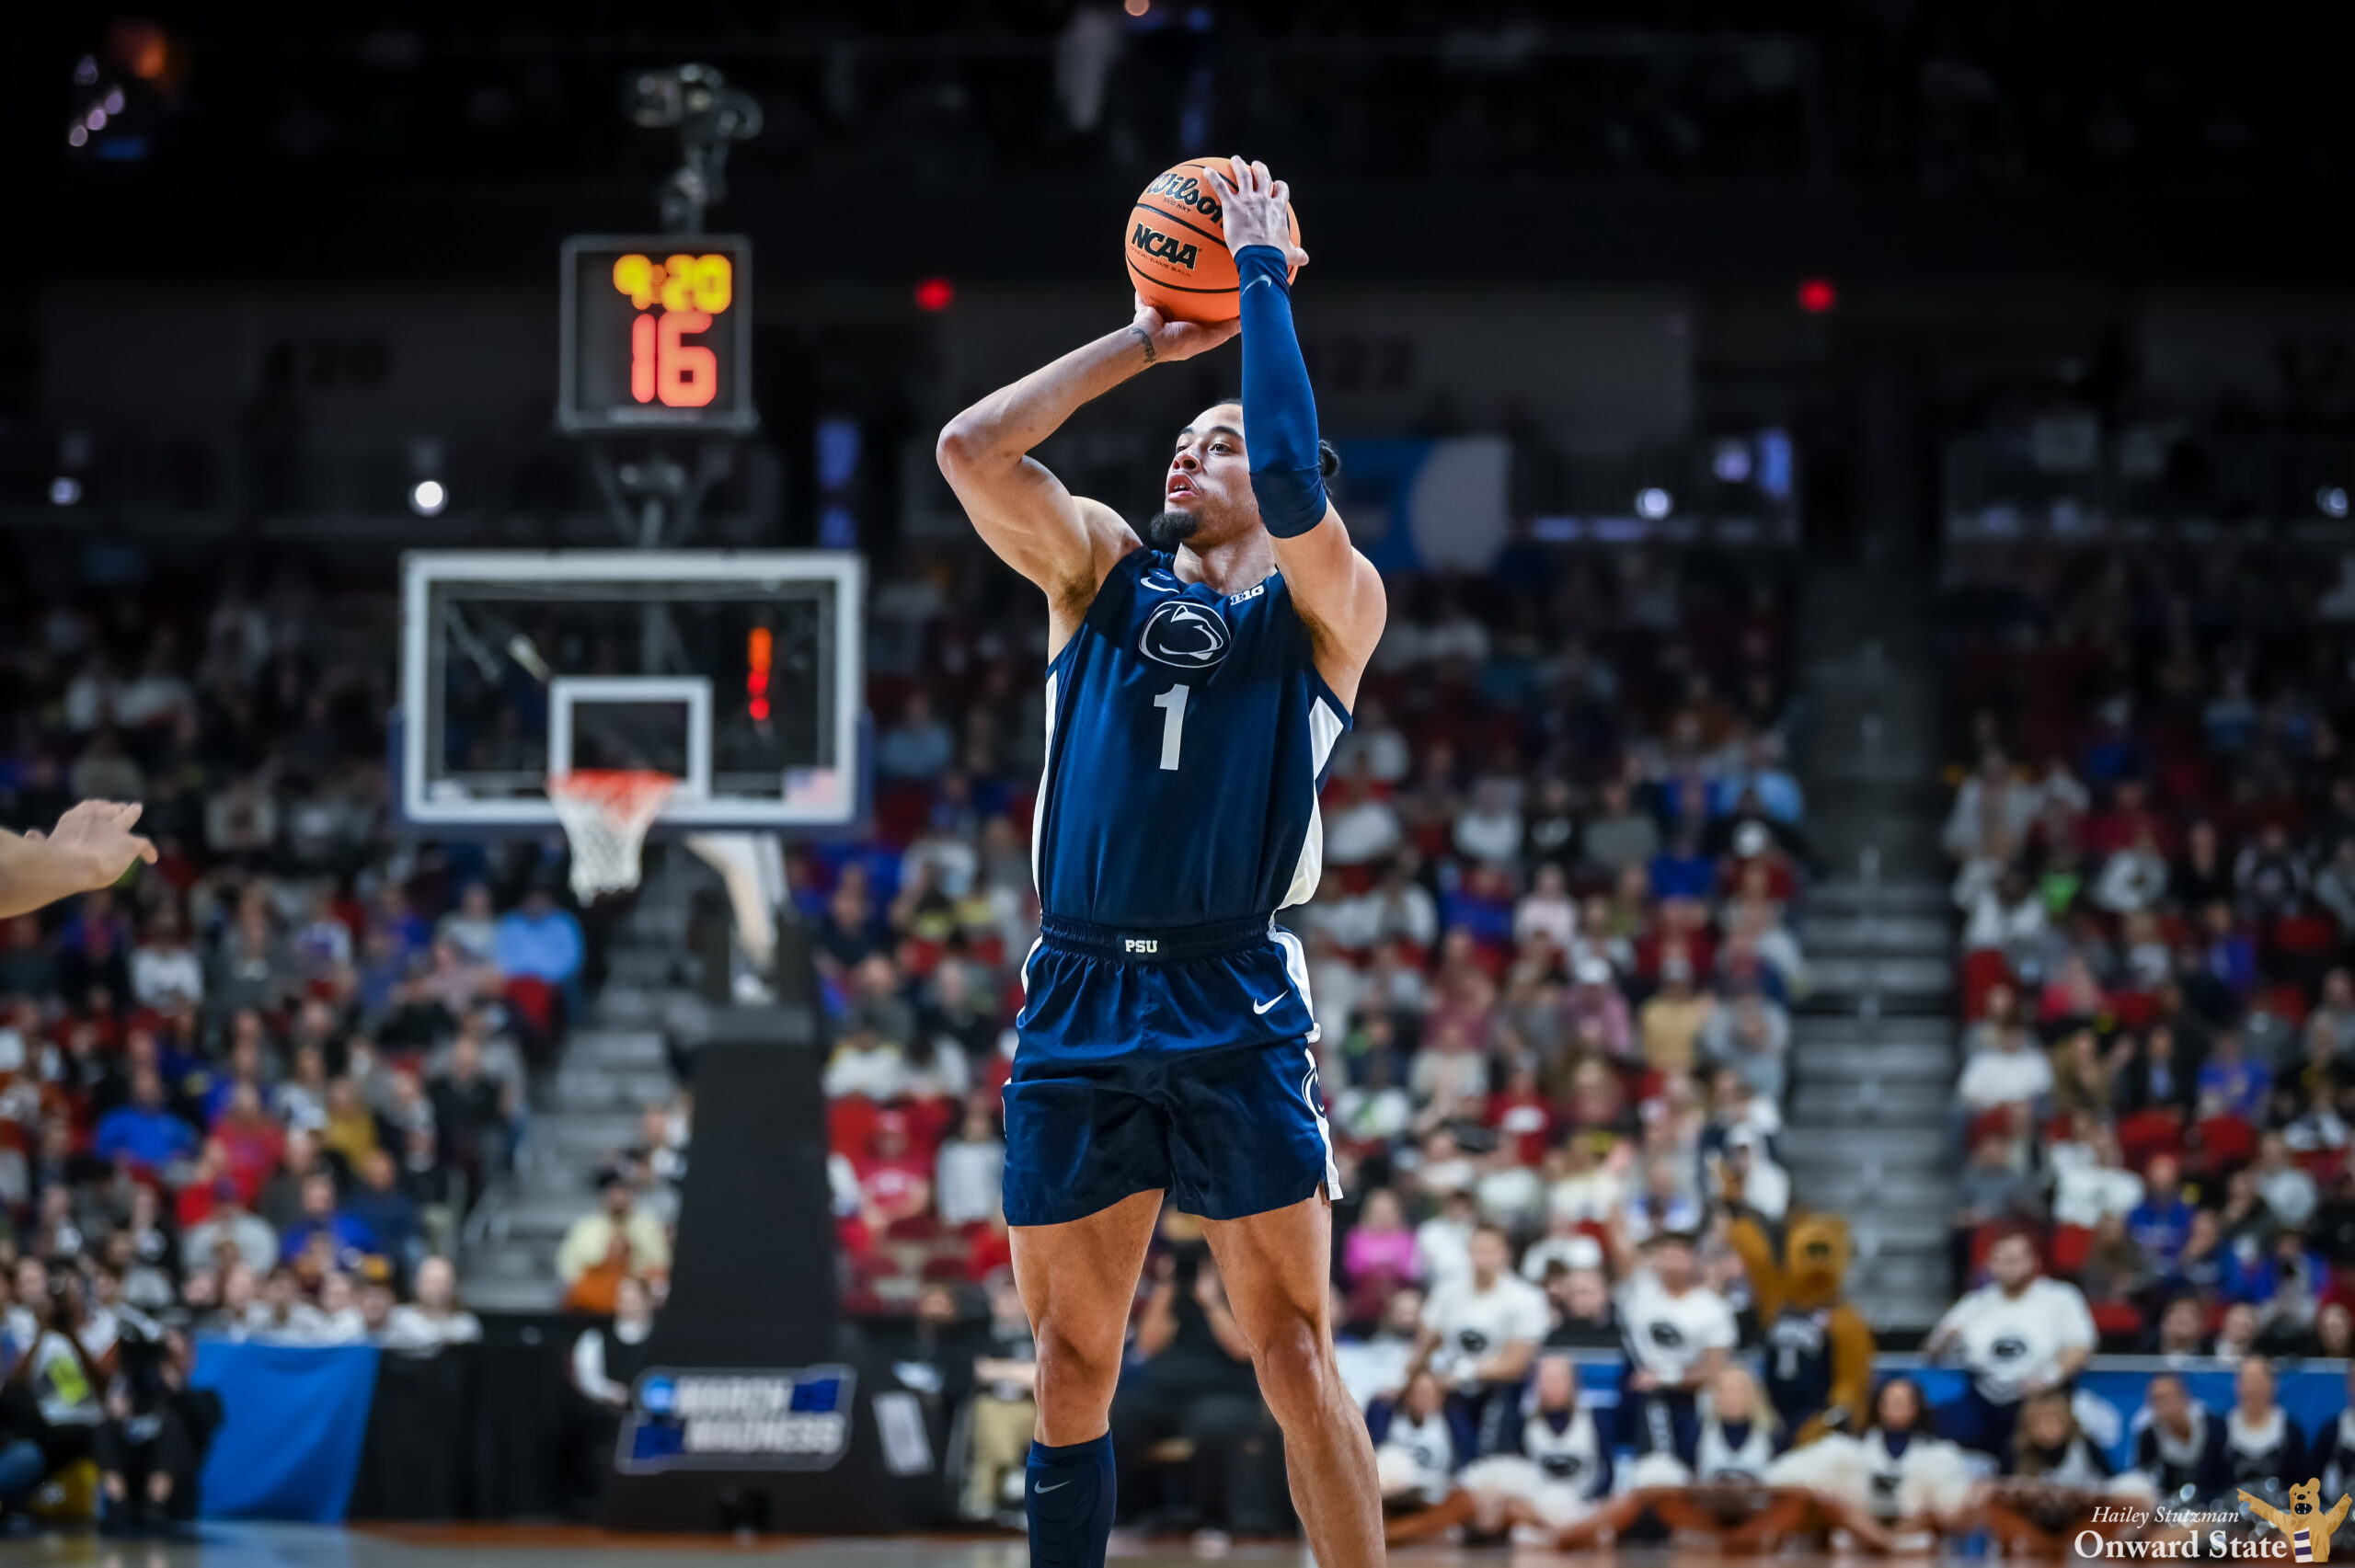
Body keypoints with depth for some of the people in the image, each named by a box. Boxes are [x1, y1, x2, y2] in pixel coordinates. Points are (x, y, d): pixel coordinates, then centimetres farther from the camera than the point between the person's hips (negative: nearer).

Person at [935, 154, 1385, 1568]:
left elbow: (1294, 476, -14)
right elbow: (971, 449, 5)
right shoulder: (1101, 576, 18)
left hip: (1237, 1007, -4)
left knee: (1293, 1347, -8)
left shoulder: (1325, 608, 6)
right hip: (1077, 1004, 4)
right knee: (1072, 1360, 6)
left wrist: (1264, 273, -5)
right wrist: (1144, 344, 9)